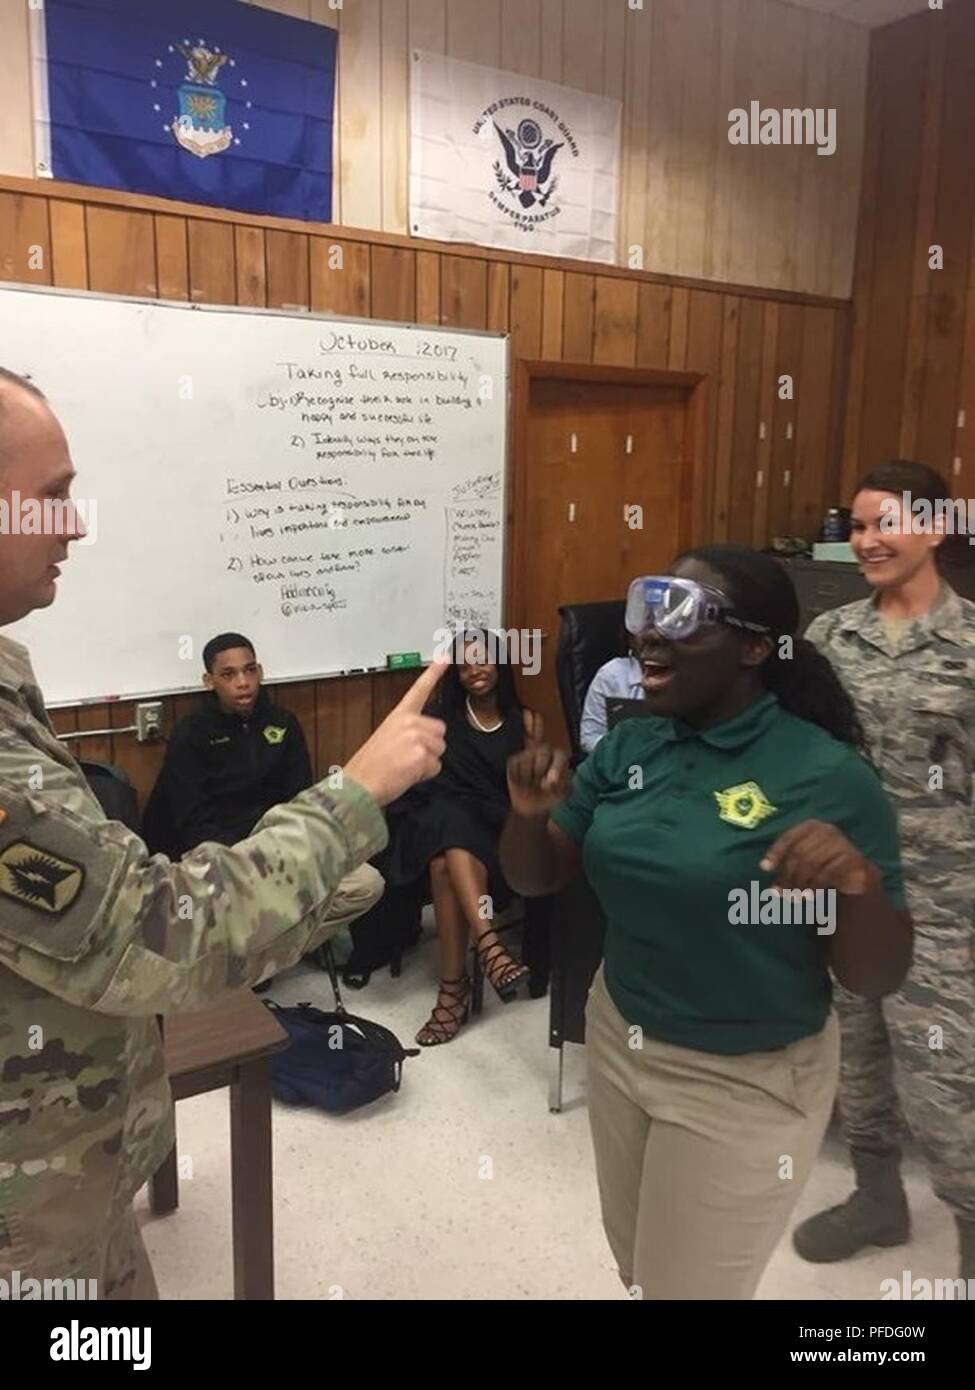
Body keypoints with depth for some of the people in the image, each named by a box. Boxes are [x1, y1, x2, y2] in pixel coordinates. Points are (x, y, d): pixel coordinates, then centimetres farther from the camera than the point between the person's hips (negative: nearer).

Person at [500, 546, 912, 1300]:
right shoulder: (626, 747, -4)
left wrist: (861, 884, -35)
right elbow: (536, 878, 2)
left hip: (746, 1082, -5)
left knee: (687, 1284, 14)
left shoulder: (829, 775, -20)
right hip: (617, 1041, 5)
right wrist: (529, 811, -19)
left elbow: (878, 979, -15)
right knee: (636, 1267, 25)